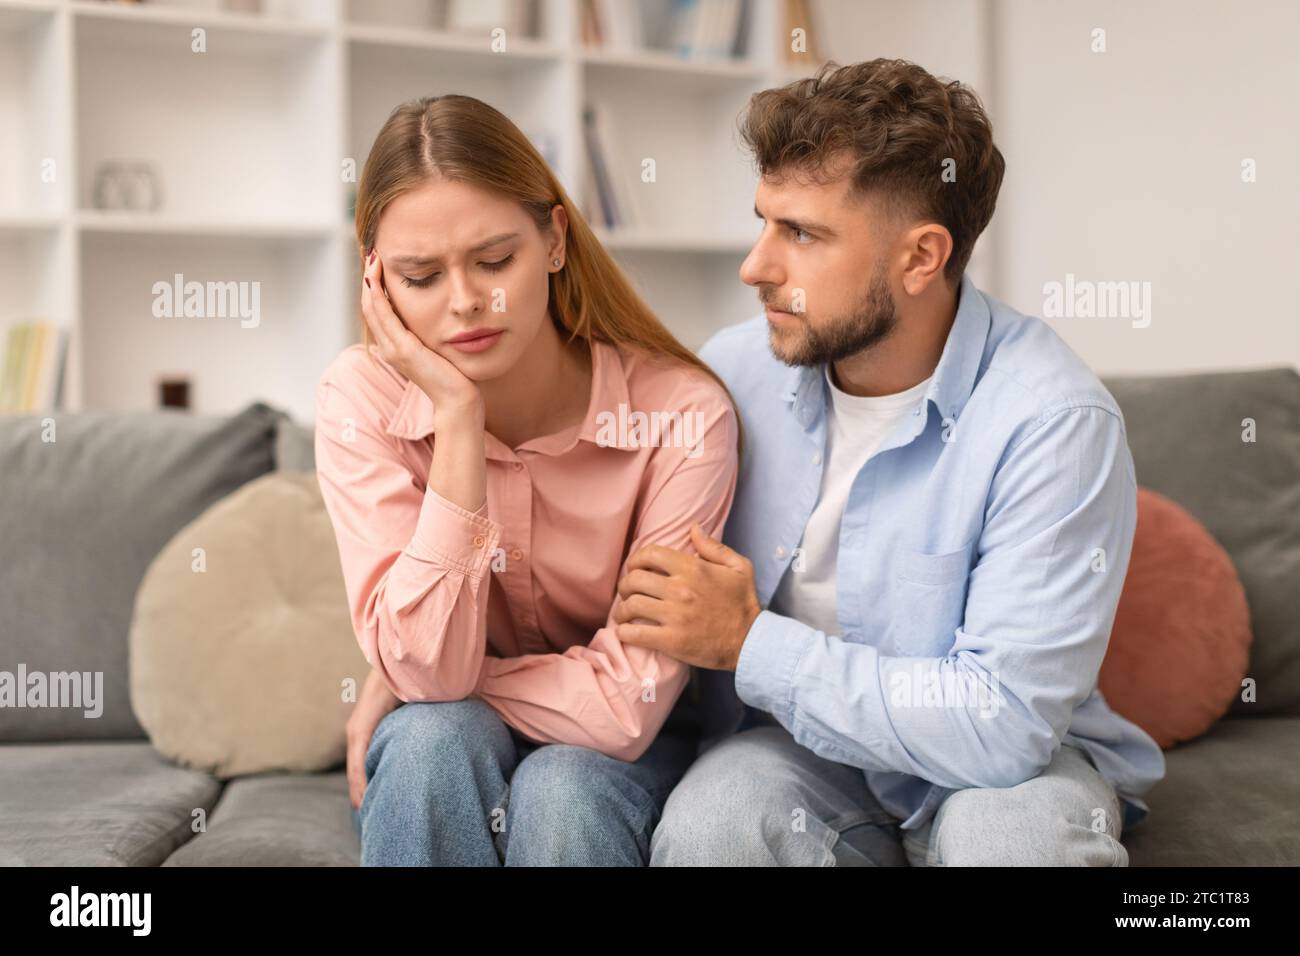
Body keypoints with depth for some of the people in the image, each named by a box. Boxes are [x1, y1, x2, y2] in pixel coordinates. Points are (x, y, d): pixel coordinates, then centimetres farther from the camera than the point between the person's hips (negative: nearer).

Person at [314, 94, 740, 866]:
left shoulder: (682, 412, -22)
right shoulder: (361, 399, -15)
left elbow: (625, 709, -22)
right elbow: (429, 669, -25)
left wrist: (400, 690, -16)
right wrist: (458, 418, -29)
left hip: (606, 763, -1)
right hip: (436, 766, 1)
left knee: (561, 793, -32)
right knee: (432, 735, -30)